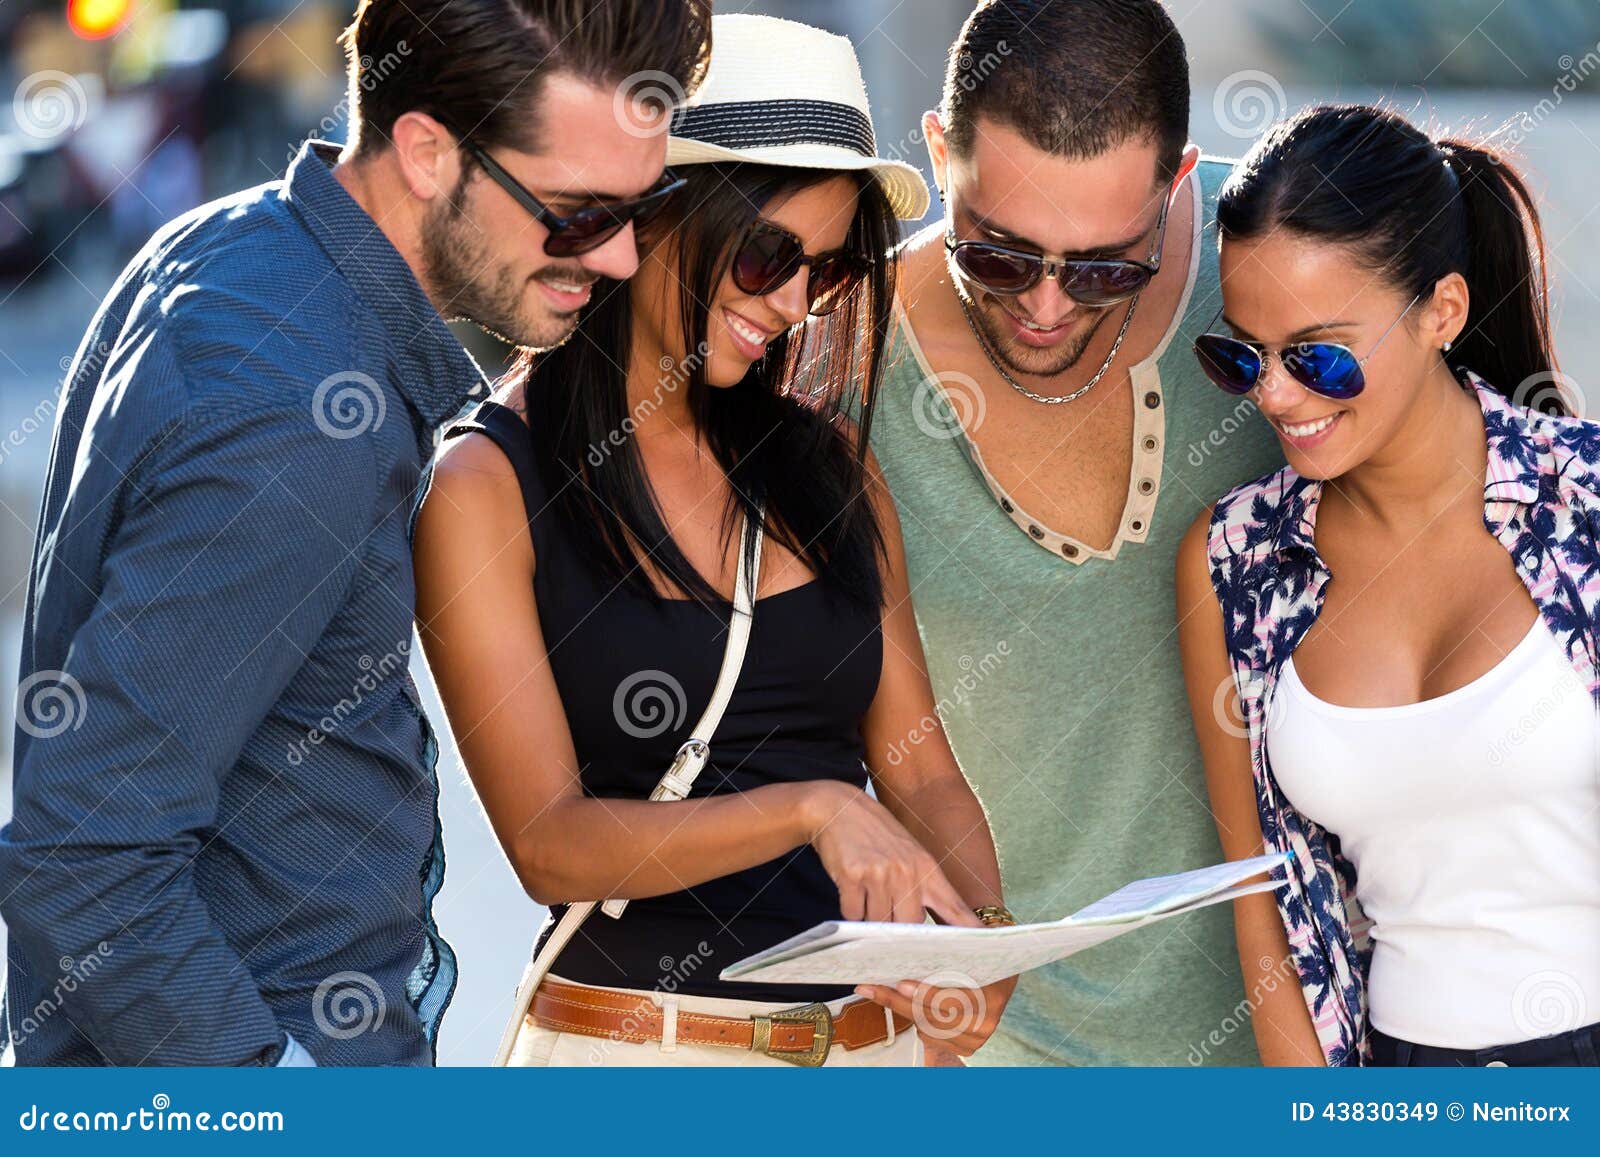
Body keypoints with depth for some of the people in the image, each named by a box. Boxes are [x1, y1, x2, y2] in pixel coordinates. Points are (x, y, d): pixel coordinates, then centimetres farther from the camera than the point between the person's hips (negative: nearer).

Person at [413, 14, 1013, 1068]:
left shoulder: (829, 461, 7)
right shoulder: (484, 489, -8)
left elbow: (922, 773, 7)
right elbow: (550, 840, -15)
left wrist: (988, 938, -13)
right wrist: (806, 809, -28)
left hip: (876, 1036, 5)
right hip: (635, 1039, -5)